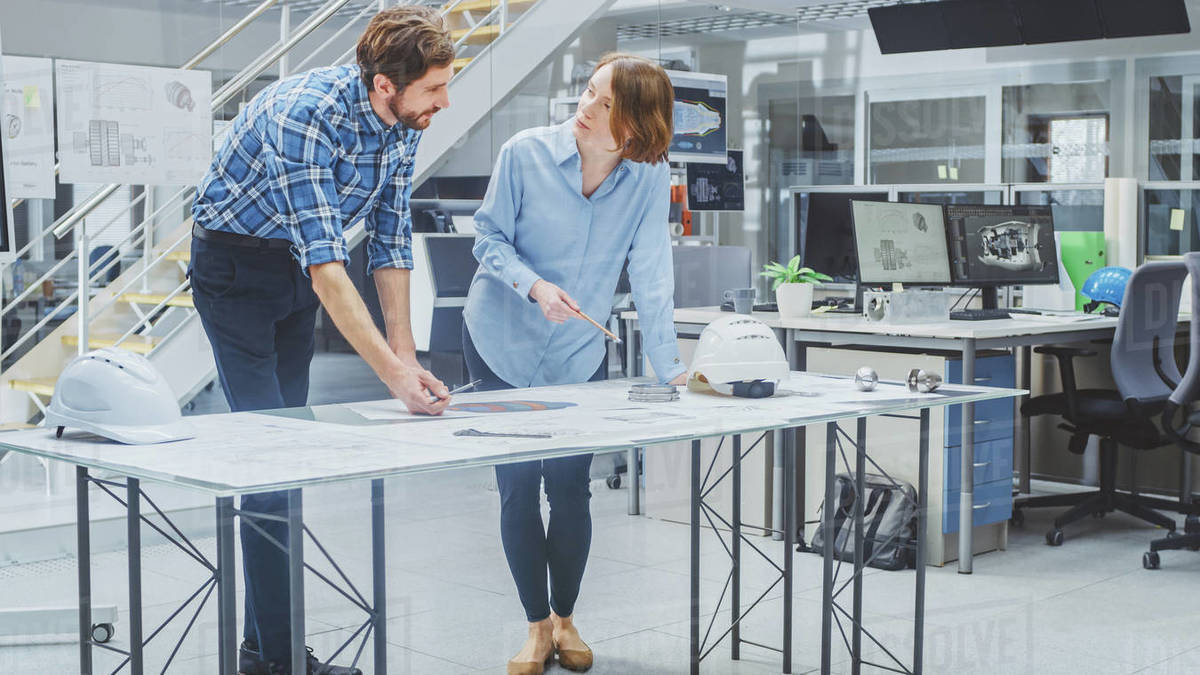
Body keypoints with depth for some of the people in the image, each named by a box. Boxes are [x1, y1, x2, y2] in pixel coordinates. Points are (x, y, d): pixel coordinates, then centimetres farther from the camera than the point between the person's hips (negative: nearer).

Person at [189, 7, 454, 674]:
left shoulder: (404, 124, -9)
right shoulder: (305, 115, -33)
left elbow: (391, 241, -1)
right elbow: (325, 266, -39)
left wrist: (407, 354, -8)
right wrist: (395, 375, -42)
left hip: (299, 266, 8)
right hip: (236, 263, -7)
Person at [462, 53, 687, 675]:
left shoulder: (649, 179, -13)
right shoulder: (525, 153, -16)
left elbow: (651, 278, -13)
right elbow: (489, 239, -8)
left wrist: (670, 367, -19)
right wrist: (535, 286, -25)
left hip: (578, 356, 1)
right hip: (501, 344, -1)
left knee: (569, 487, 2)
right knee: (517, 487, 2)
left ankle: (565, 619, 25)